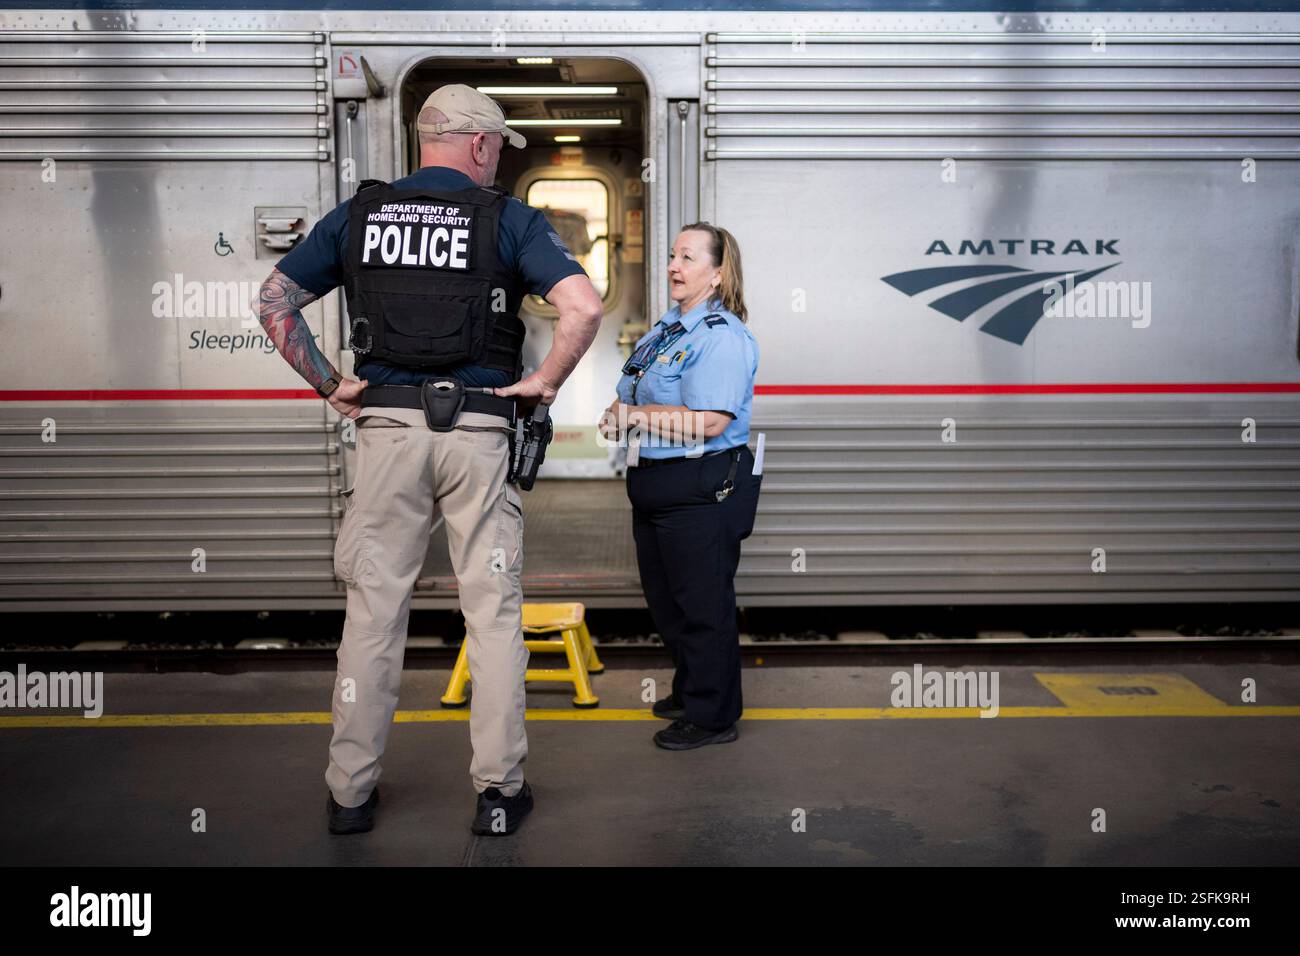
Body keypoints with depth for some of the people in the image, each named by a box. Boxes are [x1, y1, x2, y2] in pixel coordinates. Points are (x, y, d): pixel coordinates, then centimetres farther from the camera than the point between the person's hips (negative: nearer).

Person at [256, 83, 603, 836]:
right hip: (477, 433, -2)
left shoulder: (359, 214, 9)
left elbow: (275, 303, 8)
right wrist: (546, 383, -2)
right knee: (493, 609, 7)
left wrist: (332, 387, 9)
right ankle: (499, 790, 14)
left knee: (375, 606, 10)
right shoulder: (509, 218, 0)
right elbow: (584, 307, -13)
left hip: (387, 428, 3)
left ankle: (351, 791, 19)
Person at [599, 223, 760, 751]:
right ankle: (689, 690, 38)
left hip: (701, 491, -10)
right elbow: (633, 396, 23)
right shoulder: (665, 328, 14)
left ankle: (712, 716, 16)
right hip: (653, 484, 10)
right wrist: (619, 413, -1)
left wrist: (635, 415, -17)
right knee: (663, 598, 20)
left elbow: (708, 421, -26)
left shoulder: (723, 337, -16)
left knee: (703, 605, 1)